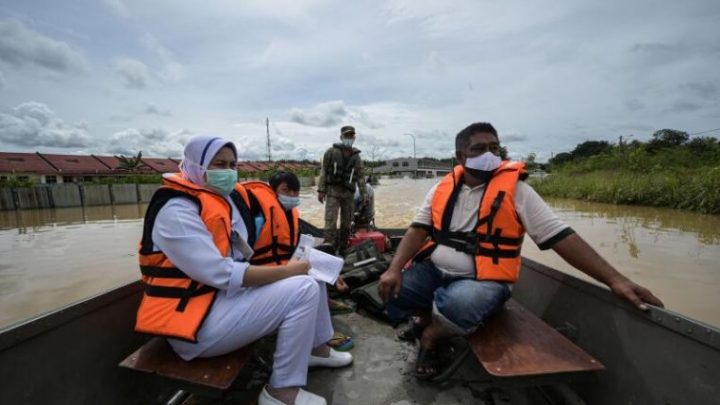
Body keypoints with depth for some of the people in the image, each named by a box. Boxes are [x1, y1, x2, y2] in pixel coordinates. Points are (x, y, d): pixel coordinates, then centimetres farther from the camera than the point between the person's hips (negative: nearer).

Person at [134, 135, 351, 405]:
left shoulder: (230, 198, 6)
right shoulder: (177, 211, -20)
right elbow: (224, 275, -26)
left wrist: (288, 268, -4)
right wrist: (287, 271, -19)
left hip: (228, 294, 9)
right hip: (198, 320, -8)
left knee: (307, 274, 7)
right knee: (303, 290, -20)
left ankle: (317, 347, 24)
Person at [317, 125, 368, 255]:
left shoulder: (356, 157, 11)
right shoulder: (331, 152, 3)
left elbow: (360, 176, 9)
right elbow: (324, 171, 1)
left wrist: (363, 193, 0)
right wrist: (321, 190, -6)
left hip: (348, 193, 3)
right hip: (333, 191, -3)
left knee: (346, 223, 7)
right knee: (331, 222, -12)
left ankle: (342, 251, 19)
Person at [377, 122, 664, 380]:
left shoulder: (515, 189, -6)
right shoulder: (442, 189, 2)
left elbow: (560, 237, -7)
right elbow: (418, 231, -2)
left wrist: (614, 279, -14)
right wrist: (394, 268, -16)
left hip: (483, 281, -3)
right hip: (433, 271, 4)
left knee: (460, 304, -36)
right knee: (392, 293, -16)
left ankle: (430, 336, -1)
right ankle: (429, 315, 17)